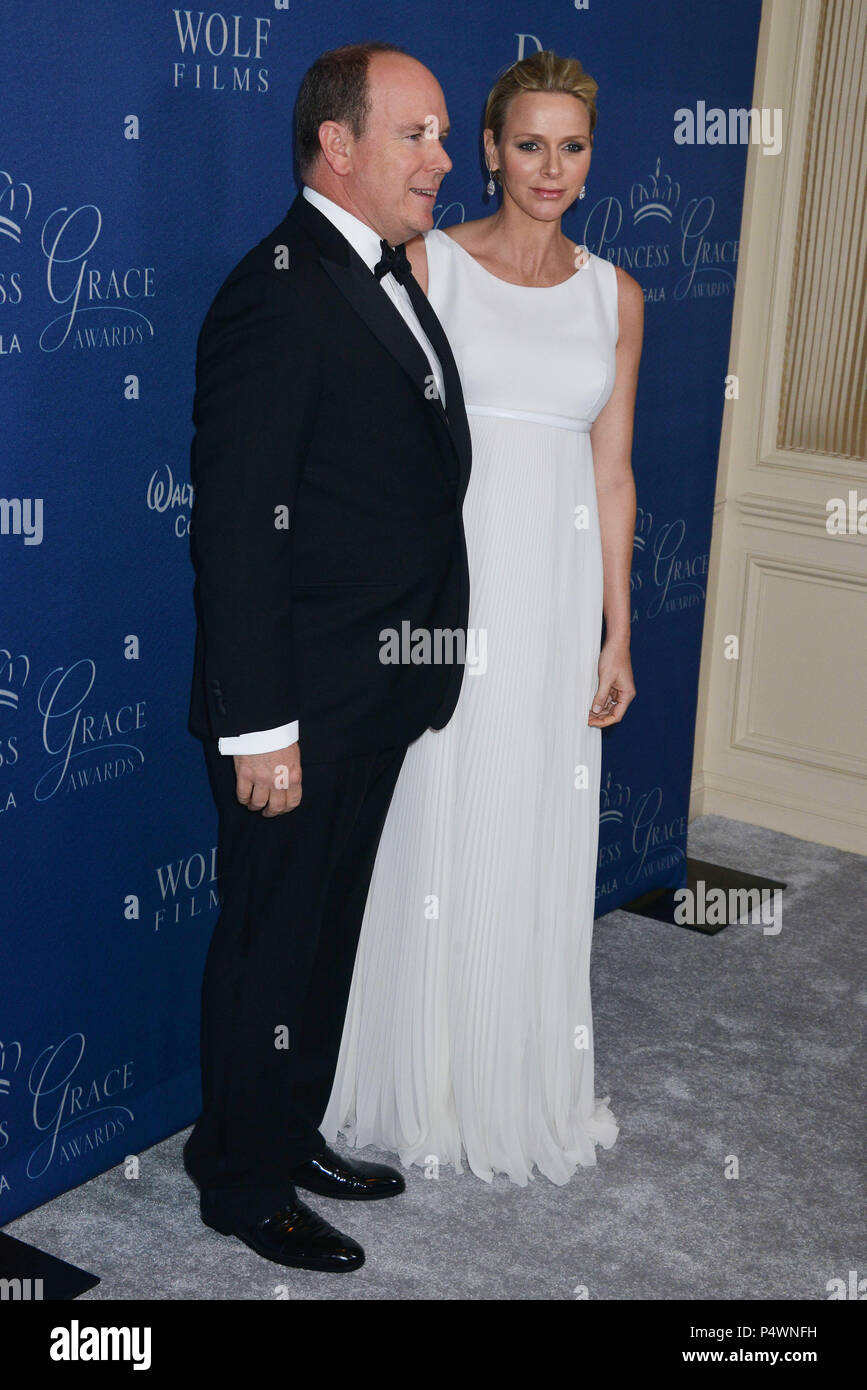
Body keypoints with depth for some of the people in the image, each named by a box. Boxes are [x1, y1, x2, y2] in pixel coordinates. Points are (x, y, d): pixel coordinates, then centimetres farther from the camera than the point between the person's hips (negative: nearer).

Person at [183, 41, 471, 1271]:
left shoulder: (390, 279, 11)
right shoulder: (277, 294, -19)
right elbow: (237, 527, -22)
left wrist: (417, 676, 13)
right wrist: (259, 728, -22)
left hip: (379, 701, 9)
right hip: (300, 711, -9)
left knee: (328, 932, 22)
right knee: (272, 945, 7)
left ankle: (295, 1132, 40)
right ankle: (242, 1180, 27)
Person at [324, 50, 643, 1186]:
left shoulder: (615, 296, 8)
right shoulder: (426, 264, -2)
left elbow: (612, 472, 9)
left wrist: (617, 632, 7)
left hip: (556, 586, 3)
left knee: (538, 835, 10)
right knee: (430, 827, 4)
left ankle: (520, 1084, 28)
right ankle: (421, 1085, 23)